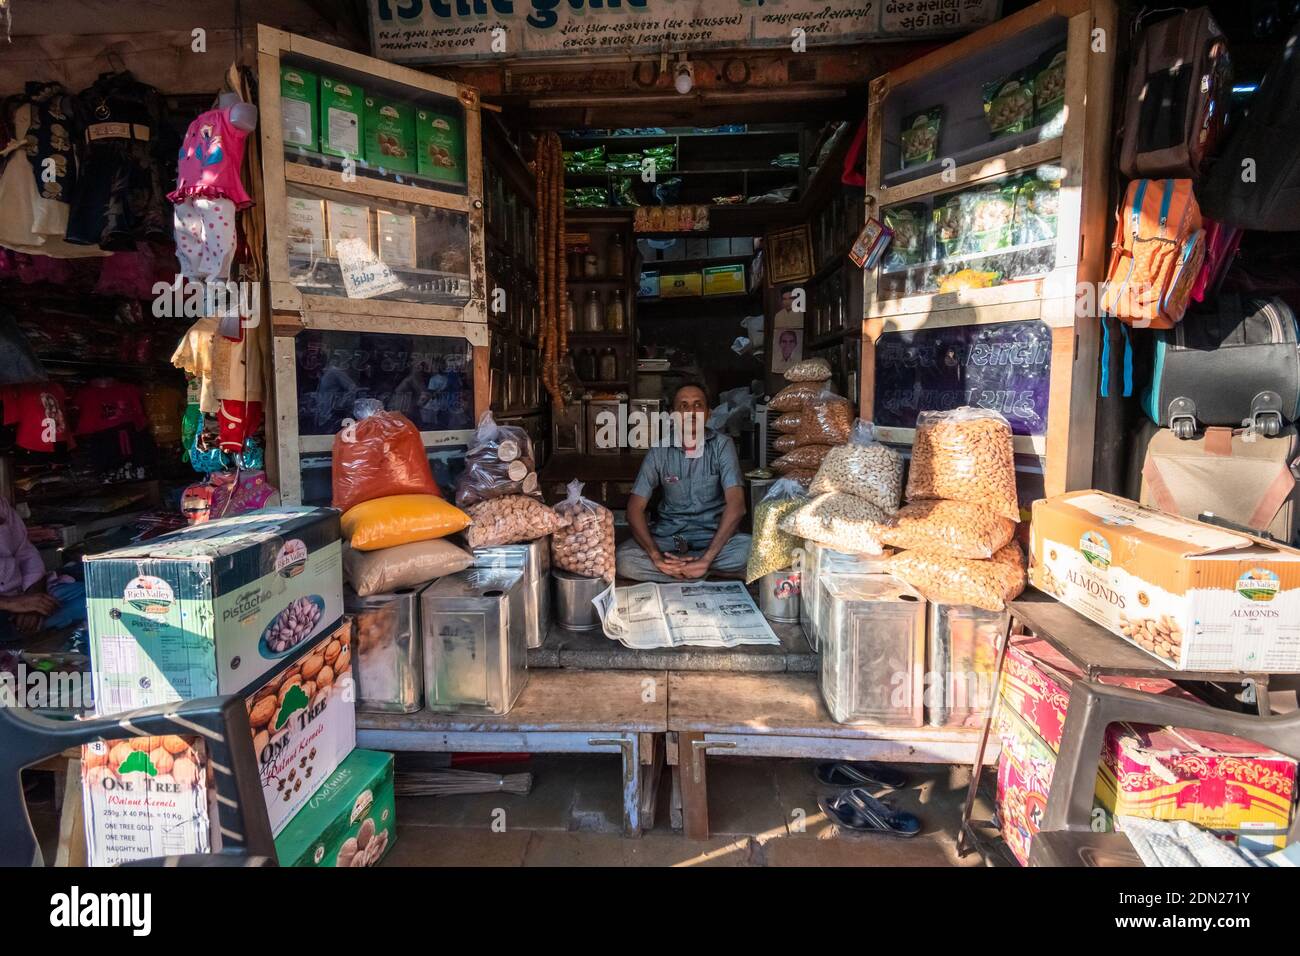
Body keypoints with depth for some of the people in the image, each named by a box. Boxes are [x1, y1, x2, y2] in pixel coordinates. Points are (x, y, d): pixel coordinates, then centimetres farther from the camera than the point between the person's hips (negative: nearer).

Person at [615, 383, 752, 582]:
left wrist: (707, 558, -28)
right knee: (623, 560, -27)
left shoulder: (722, 445, -5)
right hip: (667, 537, 1)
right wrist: (656, 556, -24)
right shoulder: (659, 452, -1)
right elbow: (635, 507, -7)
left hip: (714, 536, -1)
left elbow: (736, 503, -16)